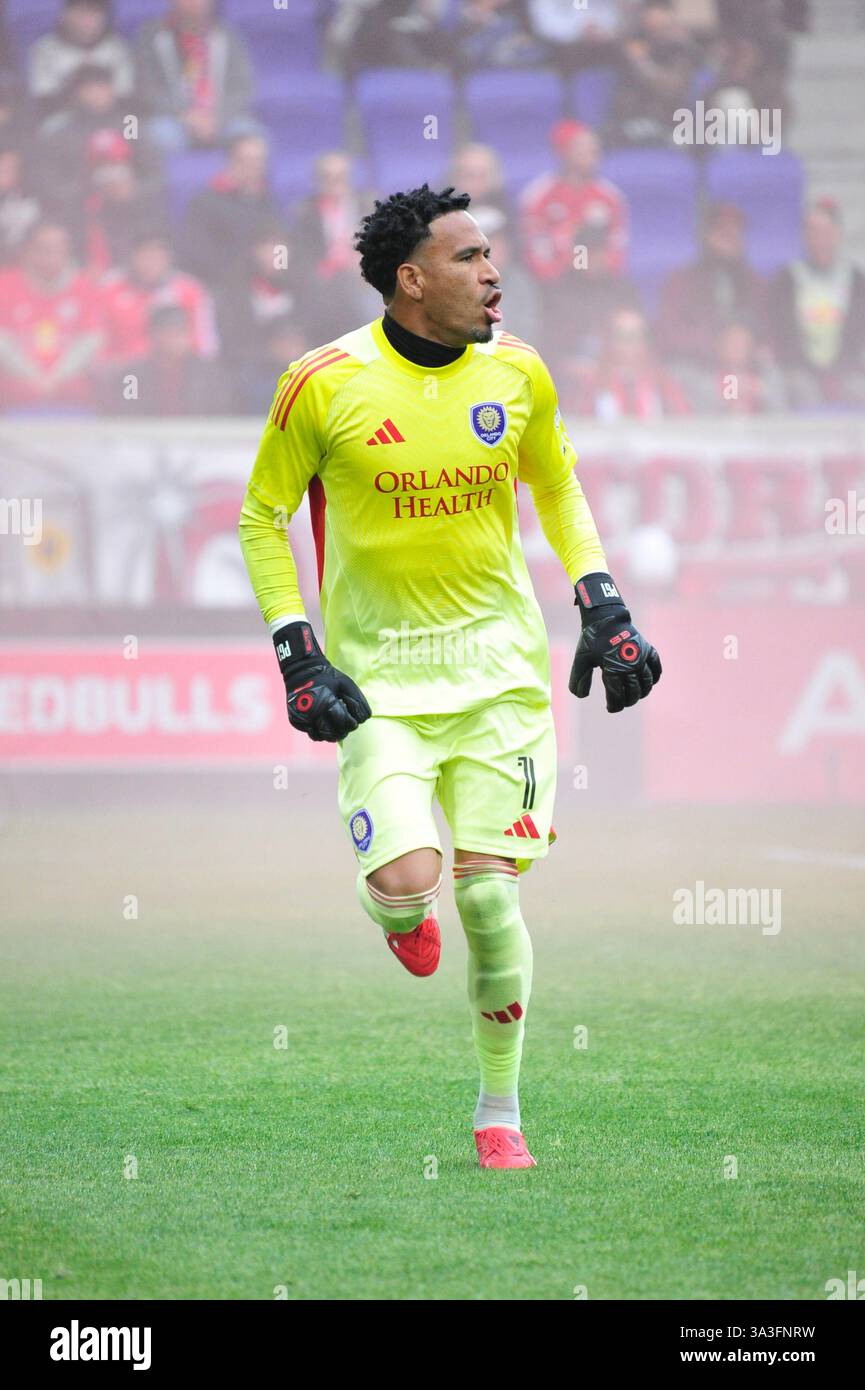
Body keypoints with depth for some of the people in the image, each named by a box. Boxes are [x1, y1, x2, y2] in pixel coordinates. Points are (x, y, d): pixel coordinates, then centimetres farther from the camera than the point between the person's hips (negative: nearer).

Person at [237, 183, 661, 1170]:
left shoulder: (516, 372, -1)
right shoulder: (324, 384, -11)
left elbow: (557, 486, 18)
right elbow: (261, 517, 1)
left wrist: (602, 608, 7)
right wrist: (298, 658, -7)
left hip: (497, 663, 2)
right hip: (377, 673, -2)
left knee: (488, 894, -3)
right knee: (407, 875, -19)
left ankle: (499, 1108, 14)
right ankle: (397, 913, 21)